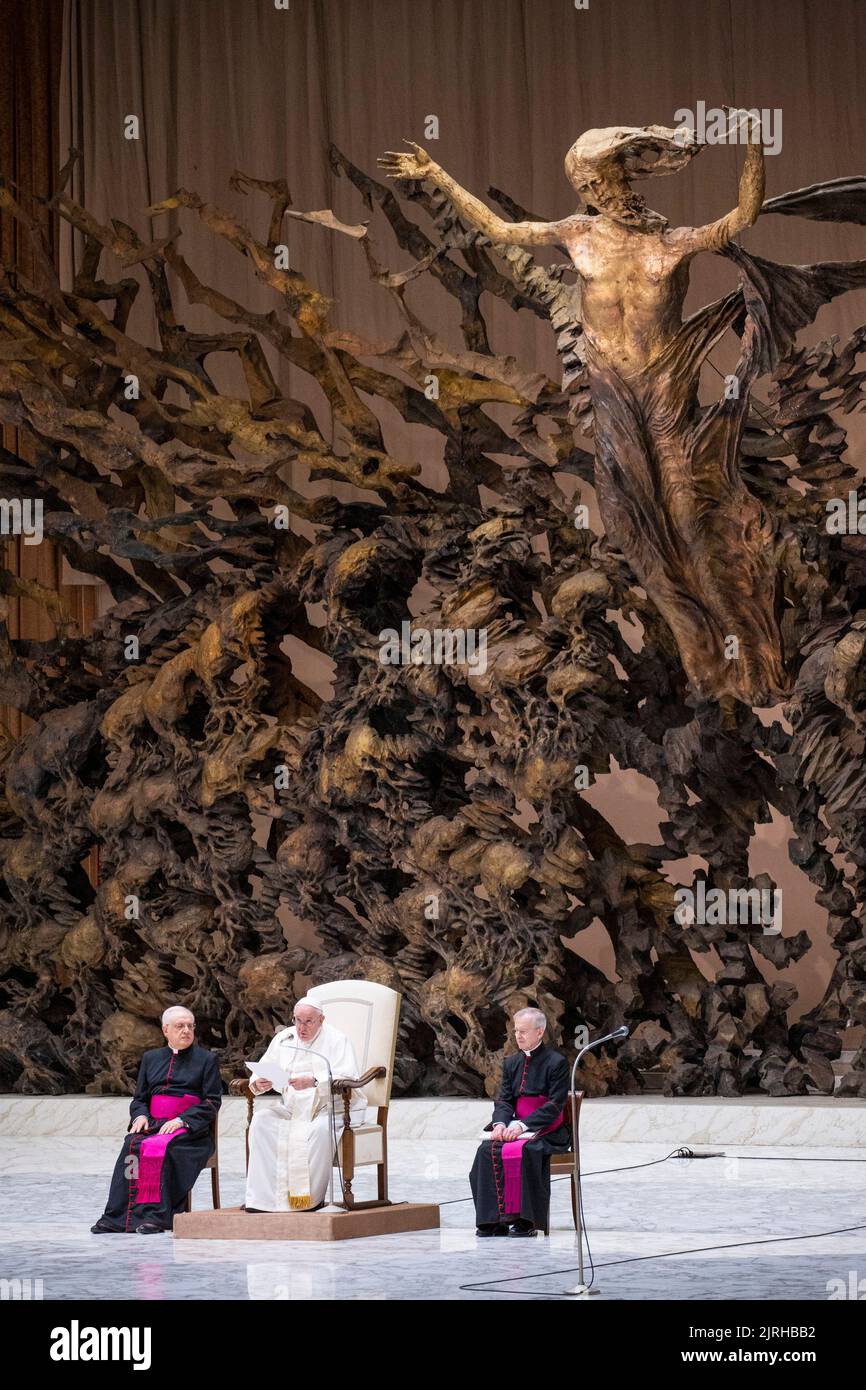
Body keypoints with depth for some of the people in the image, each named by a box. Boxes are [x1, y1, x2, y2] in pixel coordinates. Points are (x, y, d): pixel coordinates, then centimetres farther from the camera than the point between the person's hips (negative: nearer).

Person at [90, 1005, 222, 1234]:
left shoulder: (206, 1059, 11)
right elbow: (139, 1098, 21)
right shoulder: (151, 1058, 22)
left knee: (159, 1147, -35)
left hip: (189, 1129, -3)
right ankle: (117, 1217, -36)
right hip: (153, 1124, 3)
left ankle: (155, 1216, -37)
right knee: (132, 1144, -30)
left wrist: (182, 1120, -12)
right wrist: (140, 1115, -3)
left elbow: (212, 1101, 2)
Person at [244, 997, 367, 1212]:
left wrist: (313, 1081, -32)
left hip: (333, 1108, -5)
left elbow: (347, 1077, -17)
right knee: (262, 1119, -21)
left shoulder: (336, 1040, -2)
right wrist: (258, 1083, -15)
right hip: (293, 1109, 5)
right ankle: (263, 1196, -23)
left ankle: (311, 1198, -25)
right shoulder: (284, 1039, 13)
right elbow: (262, 1070, 11)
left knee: (319, 1129, -36)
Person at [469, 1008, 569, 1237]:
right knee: (488, 1149, -23)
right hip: (517, 1127, 6)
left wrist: (523, 1125, -23)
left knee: (524, 1151, -36)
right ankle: (494, 1218, -23)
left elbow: (555, 1105, -13)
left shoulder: (556, 1062, -5)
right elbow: (504, 1100, 9)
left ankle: (525, 1220, -28)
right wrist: (500, 1123, -14)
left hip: (548, 1131, -5)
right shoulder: (511, 1063, 15)